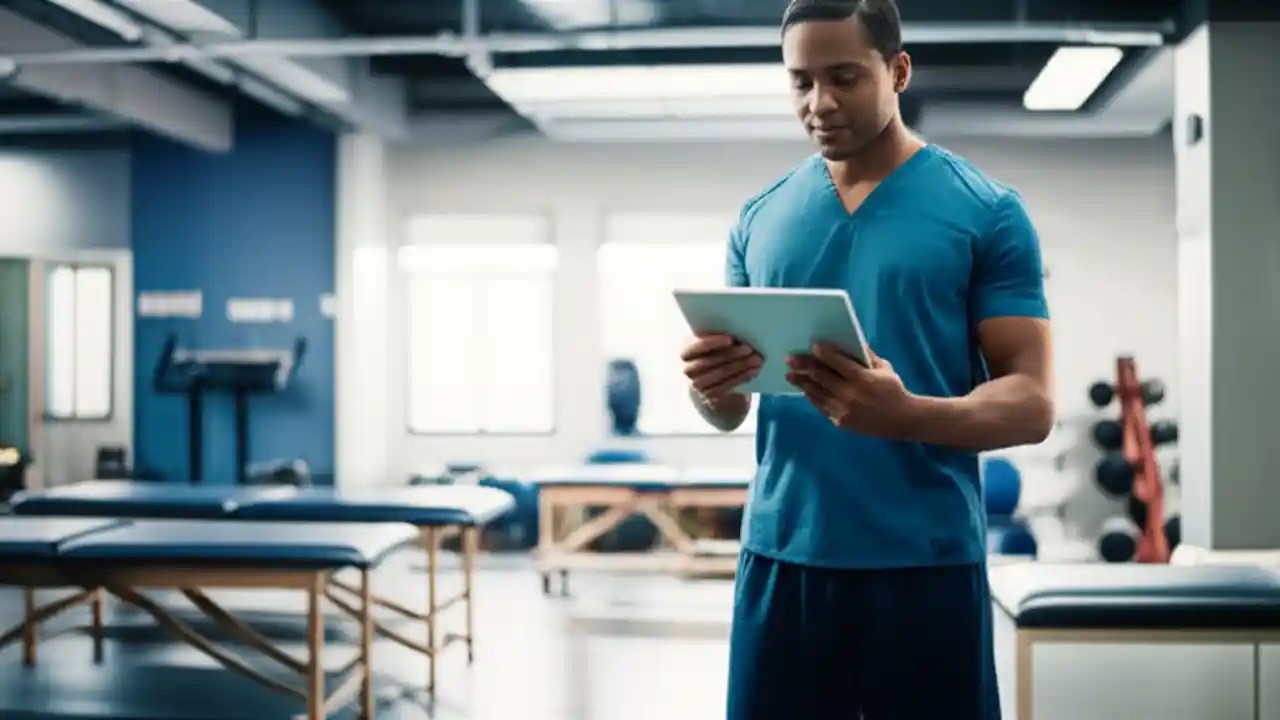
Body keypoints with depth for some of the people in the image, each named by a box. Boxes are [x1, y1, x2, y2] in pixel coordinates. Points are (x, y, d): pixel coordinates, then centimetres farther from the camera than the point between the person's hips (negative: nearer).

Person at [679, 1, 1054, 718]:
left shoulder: (987, 211, -2)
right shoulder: (760, 218, 9)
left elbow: (1032, 403, -7)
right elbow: (729, 412, 12)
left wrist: (904, 414, -26)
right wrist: (710, 386, -12)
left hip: (928, 561, -3)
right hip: (782, 558, 3)